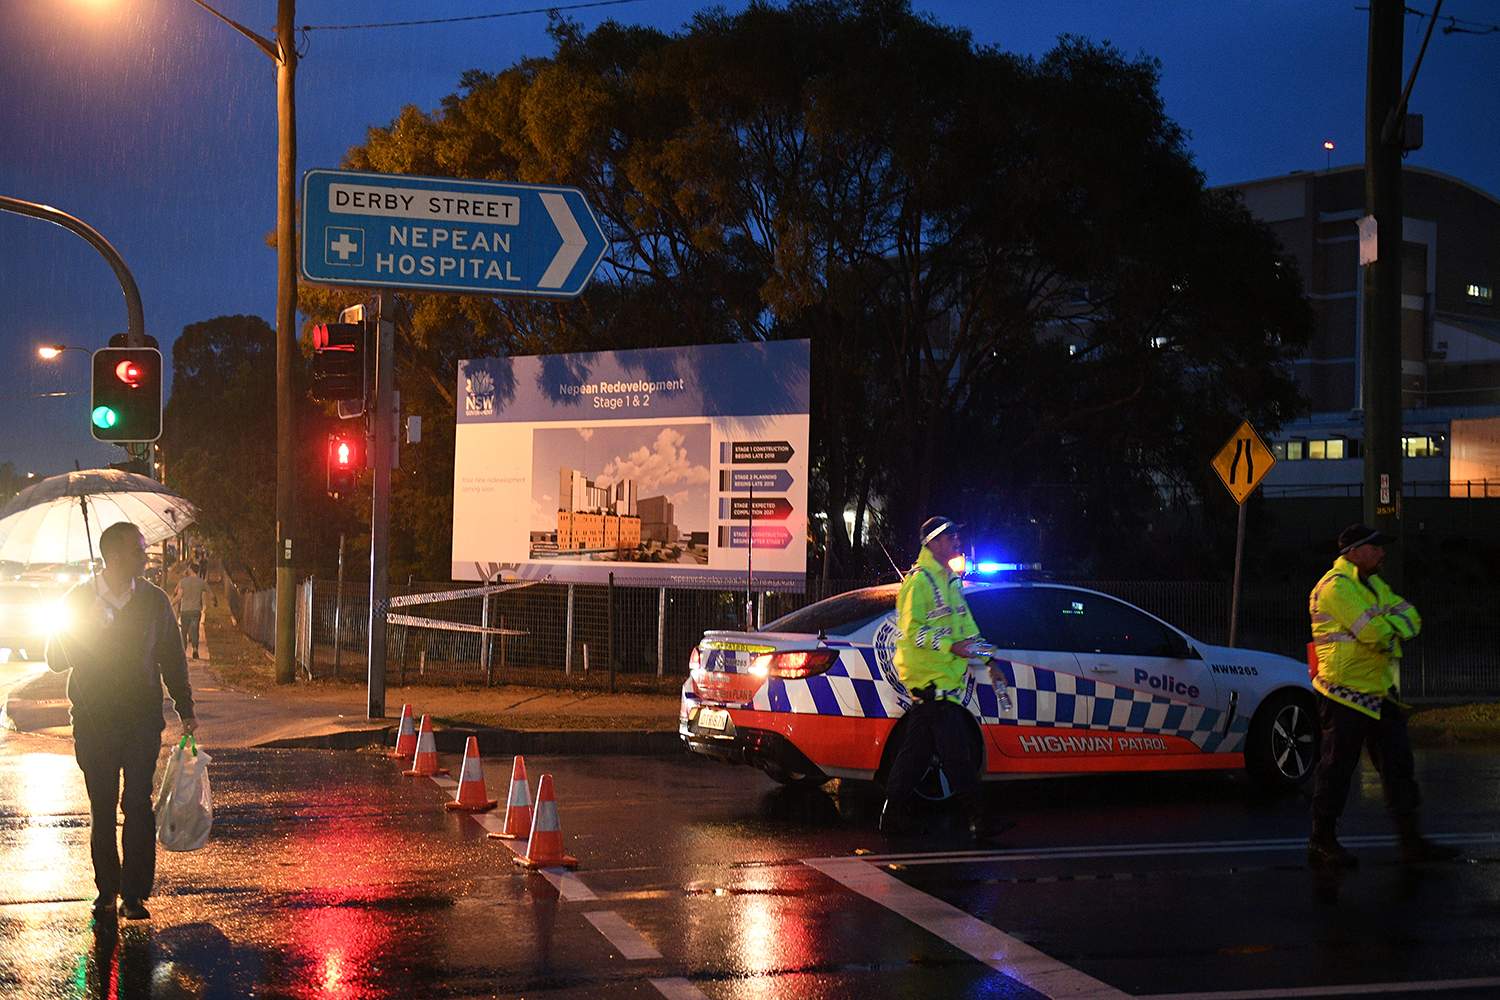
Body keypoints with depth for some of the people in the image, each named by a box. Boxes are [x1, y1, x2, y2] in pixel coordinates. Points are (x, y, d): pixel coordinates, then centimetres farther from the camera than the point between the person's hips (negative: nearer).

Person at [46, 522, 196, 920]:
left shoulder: (154, 601, 4)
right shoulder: (79, 599, 1)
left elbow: (172, 658, 12)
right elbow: (56, 658, 1)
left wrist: (185, 708, 9)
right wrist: (86, 632, -17)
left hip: (142, 719, 0)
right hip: (93, 720, 0)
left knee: (138, 805, -5)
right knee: (102, 808, 6)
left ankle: (134, 894, 1)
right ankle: (107, 890, 16)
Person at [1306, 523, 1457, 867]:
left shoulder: (1374, 585, 18)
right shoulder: (1336, 586, -15)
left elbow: (1410, 616, 8)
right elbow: (1375, 633, -22)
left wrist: (1389, 627, -12)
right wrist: (1392, 627, -1)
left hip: (1380, 693, 9)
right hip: (1346, 694, -9)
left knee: (1398, 764, 9)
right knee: (1337, 768, -2)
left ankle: (1411, 841, 14)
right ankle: (1321, 841, 7)